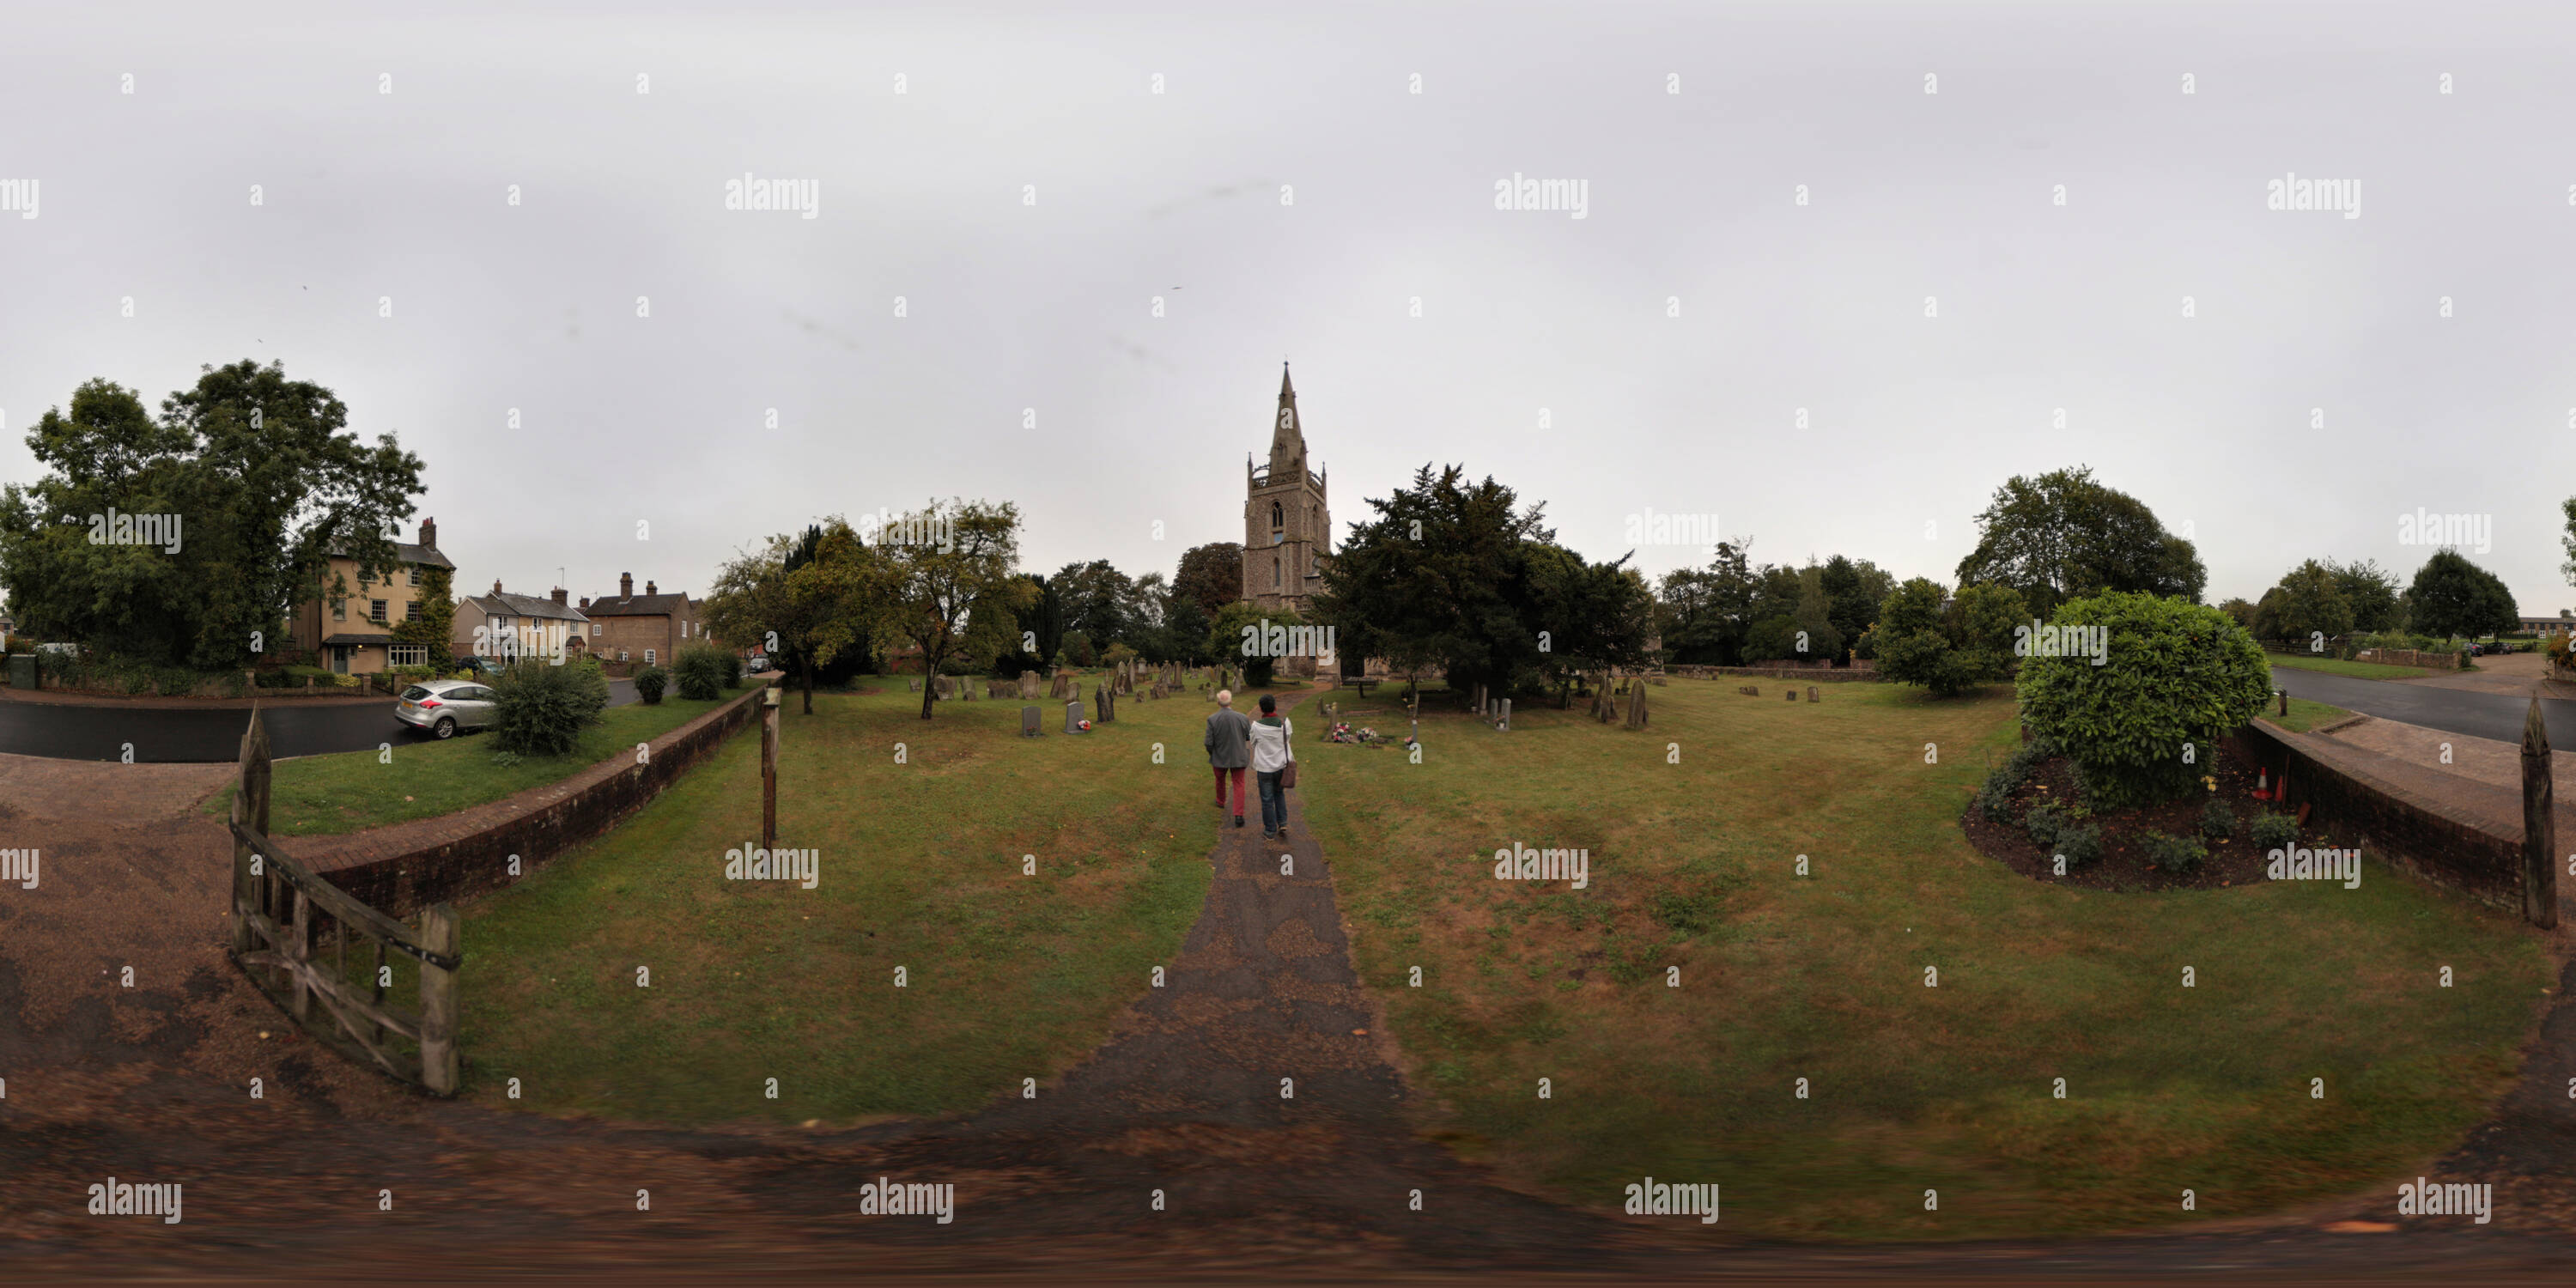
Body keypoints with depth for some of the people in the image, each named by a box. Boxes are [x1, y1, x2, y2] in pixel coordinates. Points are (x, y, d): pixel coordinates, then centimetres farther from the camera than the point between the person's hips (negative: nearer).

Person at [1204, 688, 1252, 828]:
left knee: (1220, 780, 27)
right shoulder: (1241, 718, -15)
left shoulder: (1212, 720, -17)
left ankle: (1221, 802, 51)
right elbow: (1250, 738, -2)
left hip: (1220, 758, 1)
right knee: (1238, 785, 8)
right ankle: (1238, 815, -2)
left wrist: (1211, 753, 5)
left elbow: (1209, 743, -15)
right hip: (1238, 758, -1)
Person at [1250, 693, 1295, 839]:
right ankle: (1282, 823, 18)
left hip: (1264, 768, -3)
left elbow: (1253, 743, -2)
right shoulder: (1285, 723, -12)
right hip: (1281, 766, 3)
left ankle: (1270, 832, 17)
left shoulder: (1257, 726, -18)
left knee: (1267, 800, 9)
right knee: (1279, 794, 26)